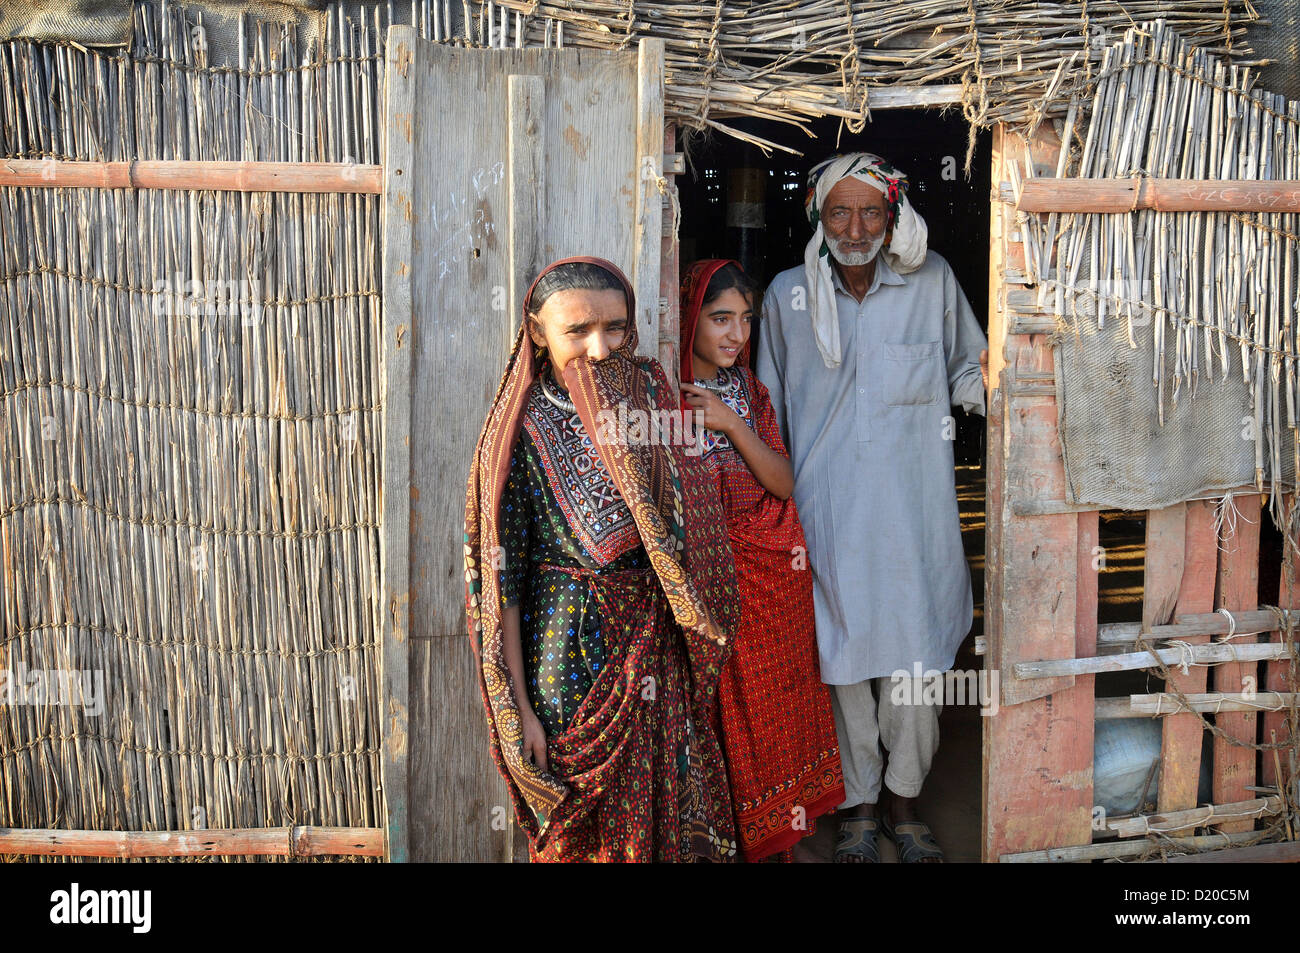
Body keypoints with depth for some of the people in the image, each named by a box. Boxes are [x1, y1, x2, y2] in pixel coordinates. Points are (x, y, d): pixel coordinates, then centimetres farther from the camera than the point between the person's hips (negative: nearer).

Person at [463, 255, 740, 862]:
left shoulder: (649, 392, 3)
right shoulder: (521, 430, -9)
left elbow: (684, 516, 2)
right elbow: (502, 576, -9)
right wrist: (518, 706, -10)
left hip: (657, 642, 4)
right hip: (569, 648, -3)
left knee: (669, 806, 13)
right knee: (580, 825, 10)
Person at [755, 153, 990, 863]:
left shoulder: (931, 281, 0)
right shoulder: (787, 295, 3)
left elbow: (966, 369, 13)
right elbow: (770, 409, 12)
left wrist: (987, 382, -9)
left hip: (913, 510, 0)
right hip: (827, 511, 0)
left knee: (913, 654, 5)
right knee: (842, 657, 8)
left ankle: (903, 800, 27)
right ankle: (857, 803, 28)